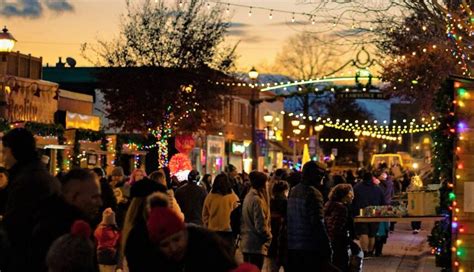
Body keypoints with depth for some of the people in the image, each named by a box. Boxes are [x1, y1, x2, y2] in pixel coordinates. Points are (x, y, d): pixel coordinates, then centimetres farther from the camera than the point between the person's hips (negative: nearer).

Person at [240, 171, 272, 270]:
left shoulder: (248, 197, 11)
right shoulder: (257, 200, -16)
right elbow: (260, 225, -18)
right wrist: (269, 237, -3)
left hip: (246, 244, 9)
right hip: (256, 245, -9)